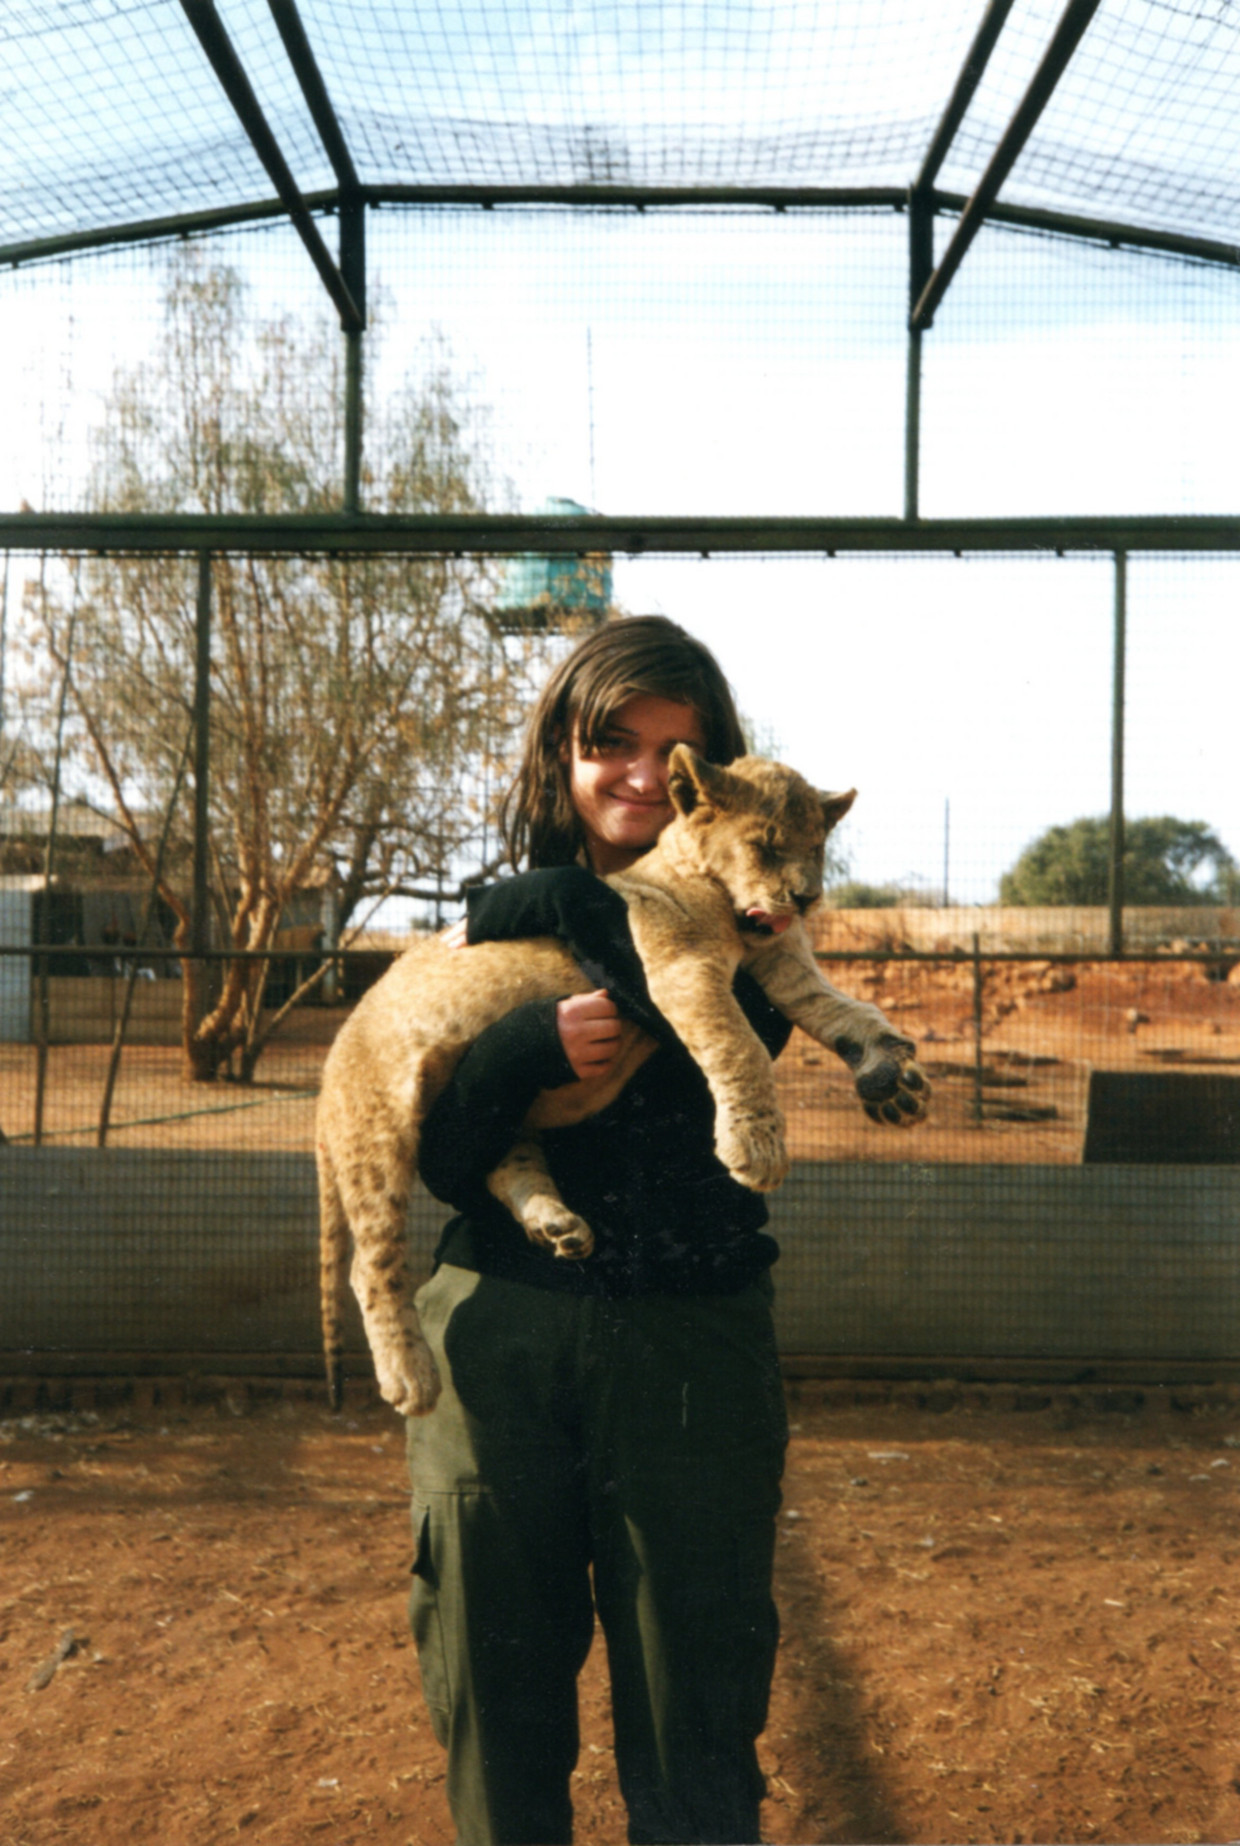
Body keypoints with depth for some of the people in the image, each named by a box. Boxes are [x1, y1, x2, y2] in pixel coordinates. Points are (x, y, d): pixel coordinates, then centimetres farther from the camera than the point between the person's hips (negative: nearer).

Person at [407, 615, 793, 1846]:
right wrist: (531, 1043, -22)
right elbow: (442, 1163, -3)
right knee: (494, 1688, 15)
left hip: (688, 1341, -1)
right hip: (498, 1329, 2)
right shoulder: (498, 920, 5)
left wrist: (558, 904, -15)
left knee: (692, 1704, 9)